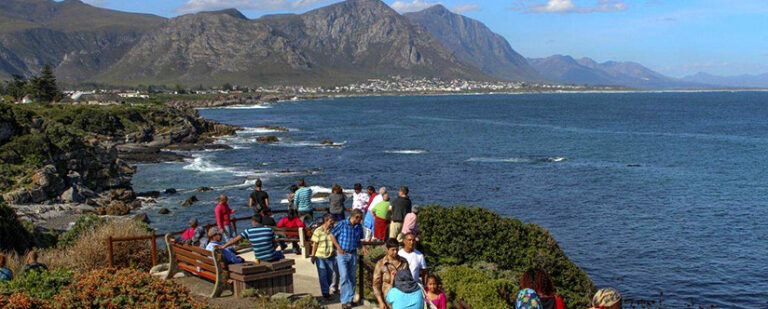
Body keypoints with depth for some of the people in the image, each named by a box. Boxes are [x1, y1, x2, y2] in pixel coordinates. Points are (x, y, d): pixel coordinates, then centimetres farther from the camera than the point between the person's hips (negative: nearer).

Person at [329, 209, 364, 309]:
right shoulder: (342, 224, -9)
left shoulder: (359, 228, 5)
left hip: (353, 254, 5)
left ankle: (350, 299, 18)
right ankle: (345, 300, -3)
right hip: (342, 254, -5)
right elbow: (332, 235, -3)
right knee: (344, 277, -9)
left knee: (352, 278, 9)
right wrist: (338, 248, -8)